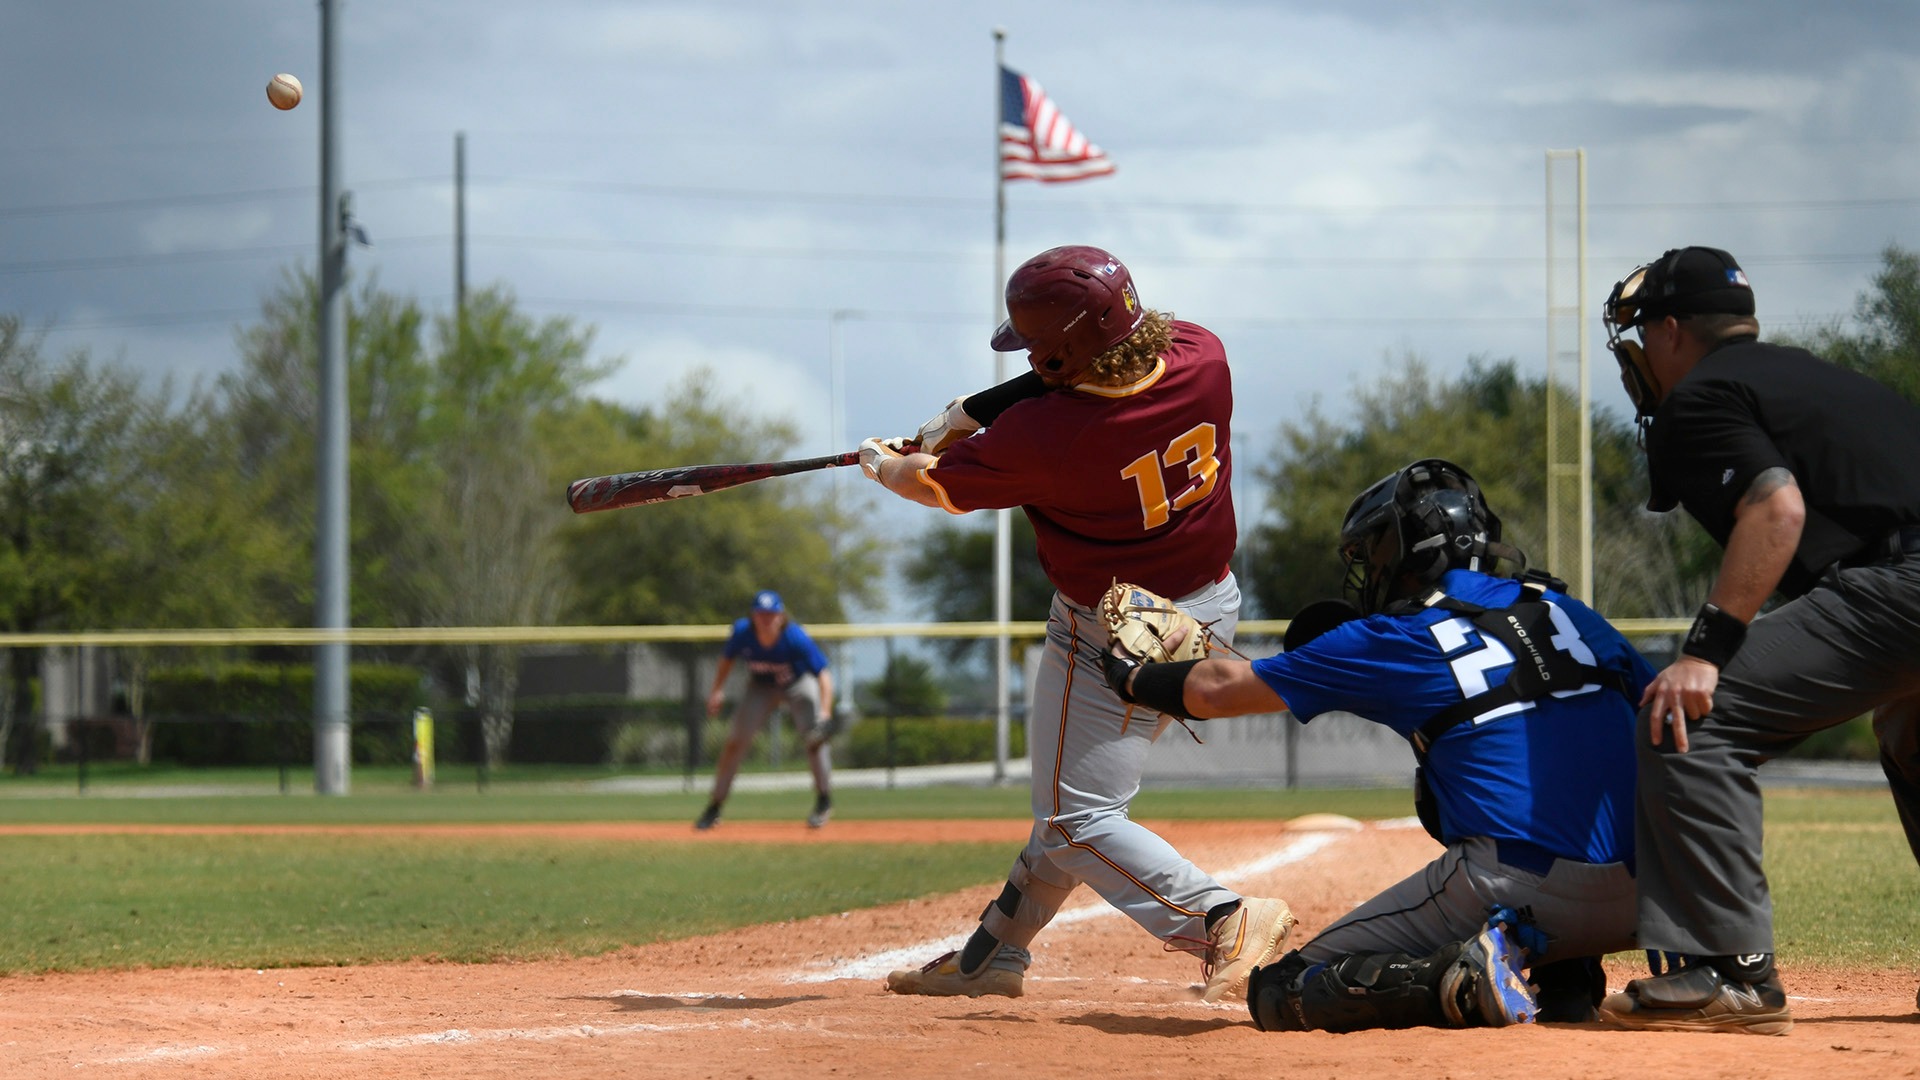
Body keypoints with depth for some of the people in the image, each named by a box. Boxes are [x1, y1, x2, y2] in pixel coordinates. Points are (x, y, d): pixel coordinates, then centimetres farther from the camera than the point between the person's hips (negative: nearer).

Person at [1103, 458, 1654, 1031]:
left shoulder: (1394, 641, 7)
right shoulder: (1568, 613, 18)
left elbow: (1216, 688, 15)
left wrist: (1130, 676, 33)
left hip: (1514, 891, -5)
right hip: (1629, 904, 5)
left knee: (1279, 996, 8)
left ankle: (1461, 980, -14)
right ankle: (1565, 980, 16)